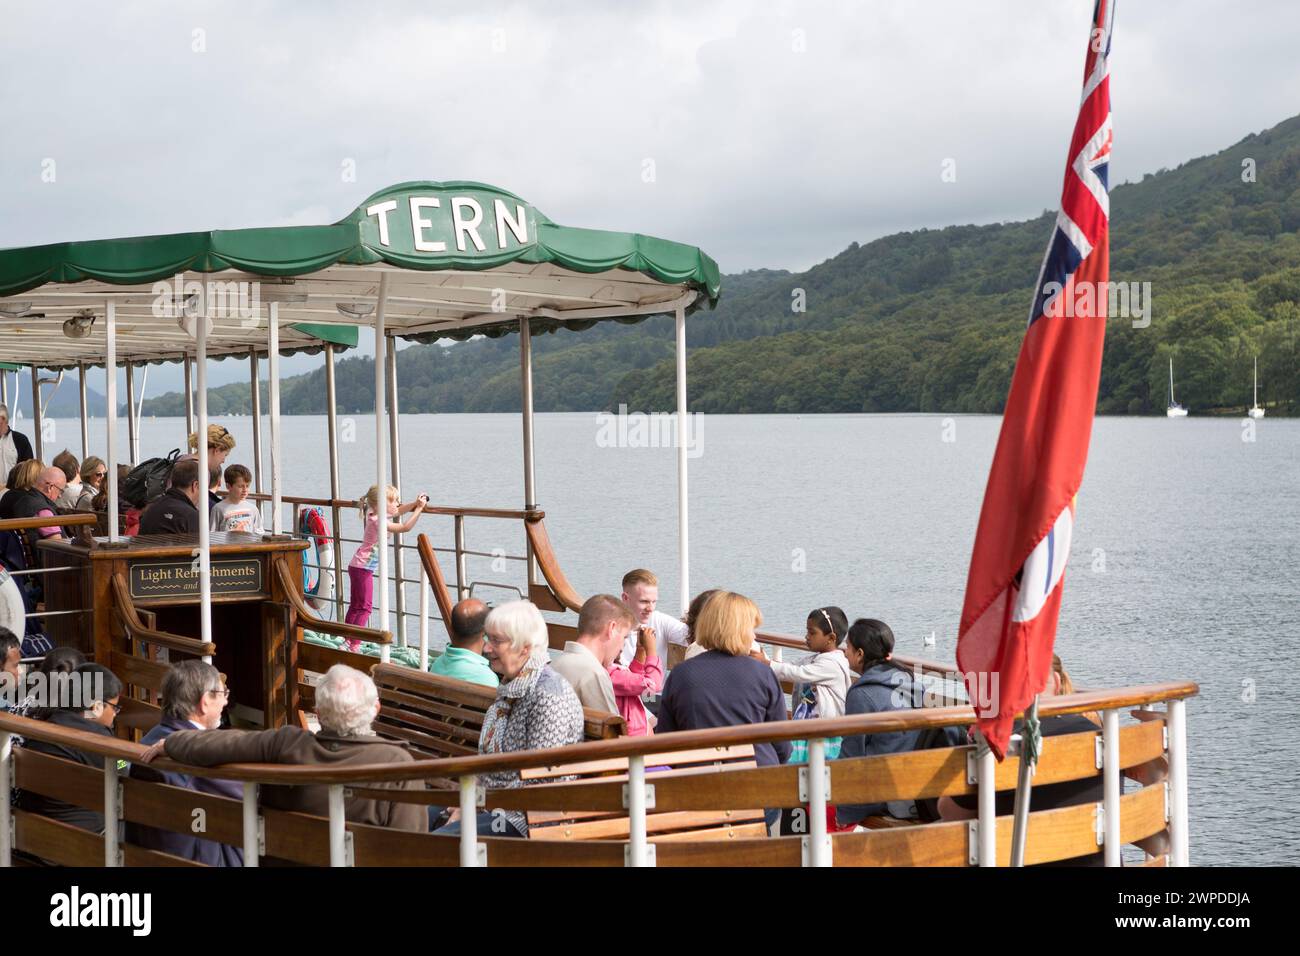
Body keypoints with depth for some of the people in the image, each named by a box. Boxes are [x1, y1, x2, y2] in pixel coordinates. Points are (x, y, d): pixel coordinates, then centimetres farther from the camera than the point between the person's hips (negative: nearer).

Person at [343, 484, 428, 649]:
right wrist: (418, 509, -20)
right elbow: (405, 527, -25)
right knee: (364, 607, -6)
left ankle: (348, 641, 20)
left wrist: (416, 503, 7)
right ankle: (354, 644, -7)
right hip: (363, 567, -10)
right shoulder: (379, 521, -22)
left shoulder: (376, 516, 7)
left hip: (358, 566, 10)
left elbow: (399, 511, 21)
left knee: (356, 606, 15)